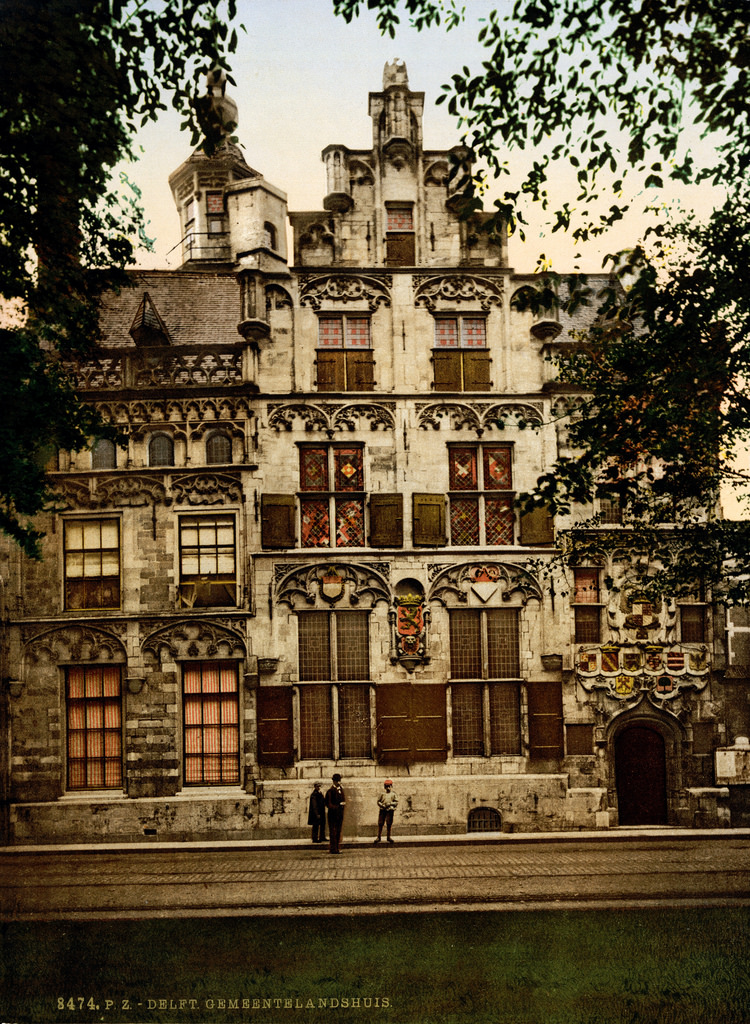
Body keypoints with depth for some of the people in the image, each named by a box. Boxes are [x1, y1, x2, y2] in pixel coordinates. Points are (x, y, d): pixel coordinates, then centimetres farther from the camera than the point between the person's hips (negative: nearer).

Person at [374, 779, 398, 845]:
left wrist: (390, 803, -11)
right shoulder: (382, 794, 9)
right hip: (382, 810, 1)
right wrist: (382, 805, -9)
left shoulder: (393, 794, 8)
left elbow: (396, 802, 3)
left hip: (390, 810, -1)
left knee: (389, 824, 3)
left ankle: (388, 837, 14)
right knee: (380, 824, 0)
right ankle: (379, 837, 7)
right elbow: (378, 801, 8)